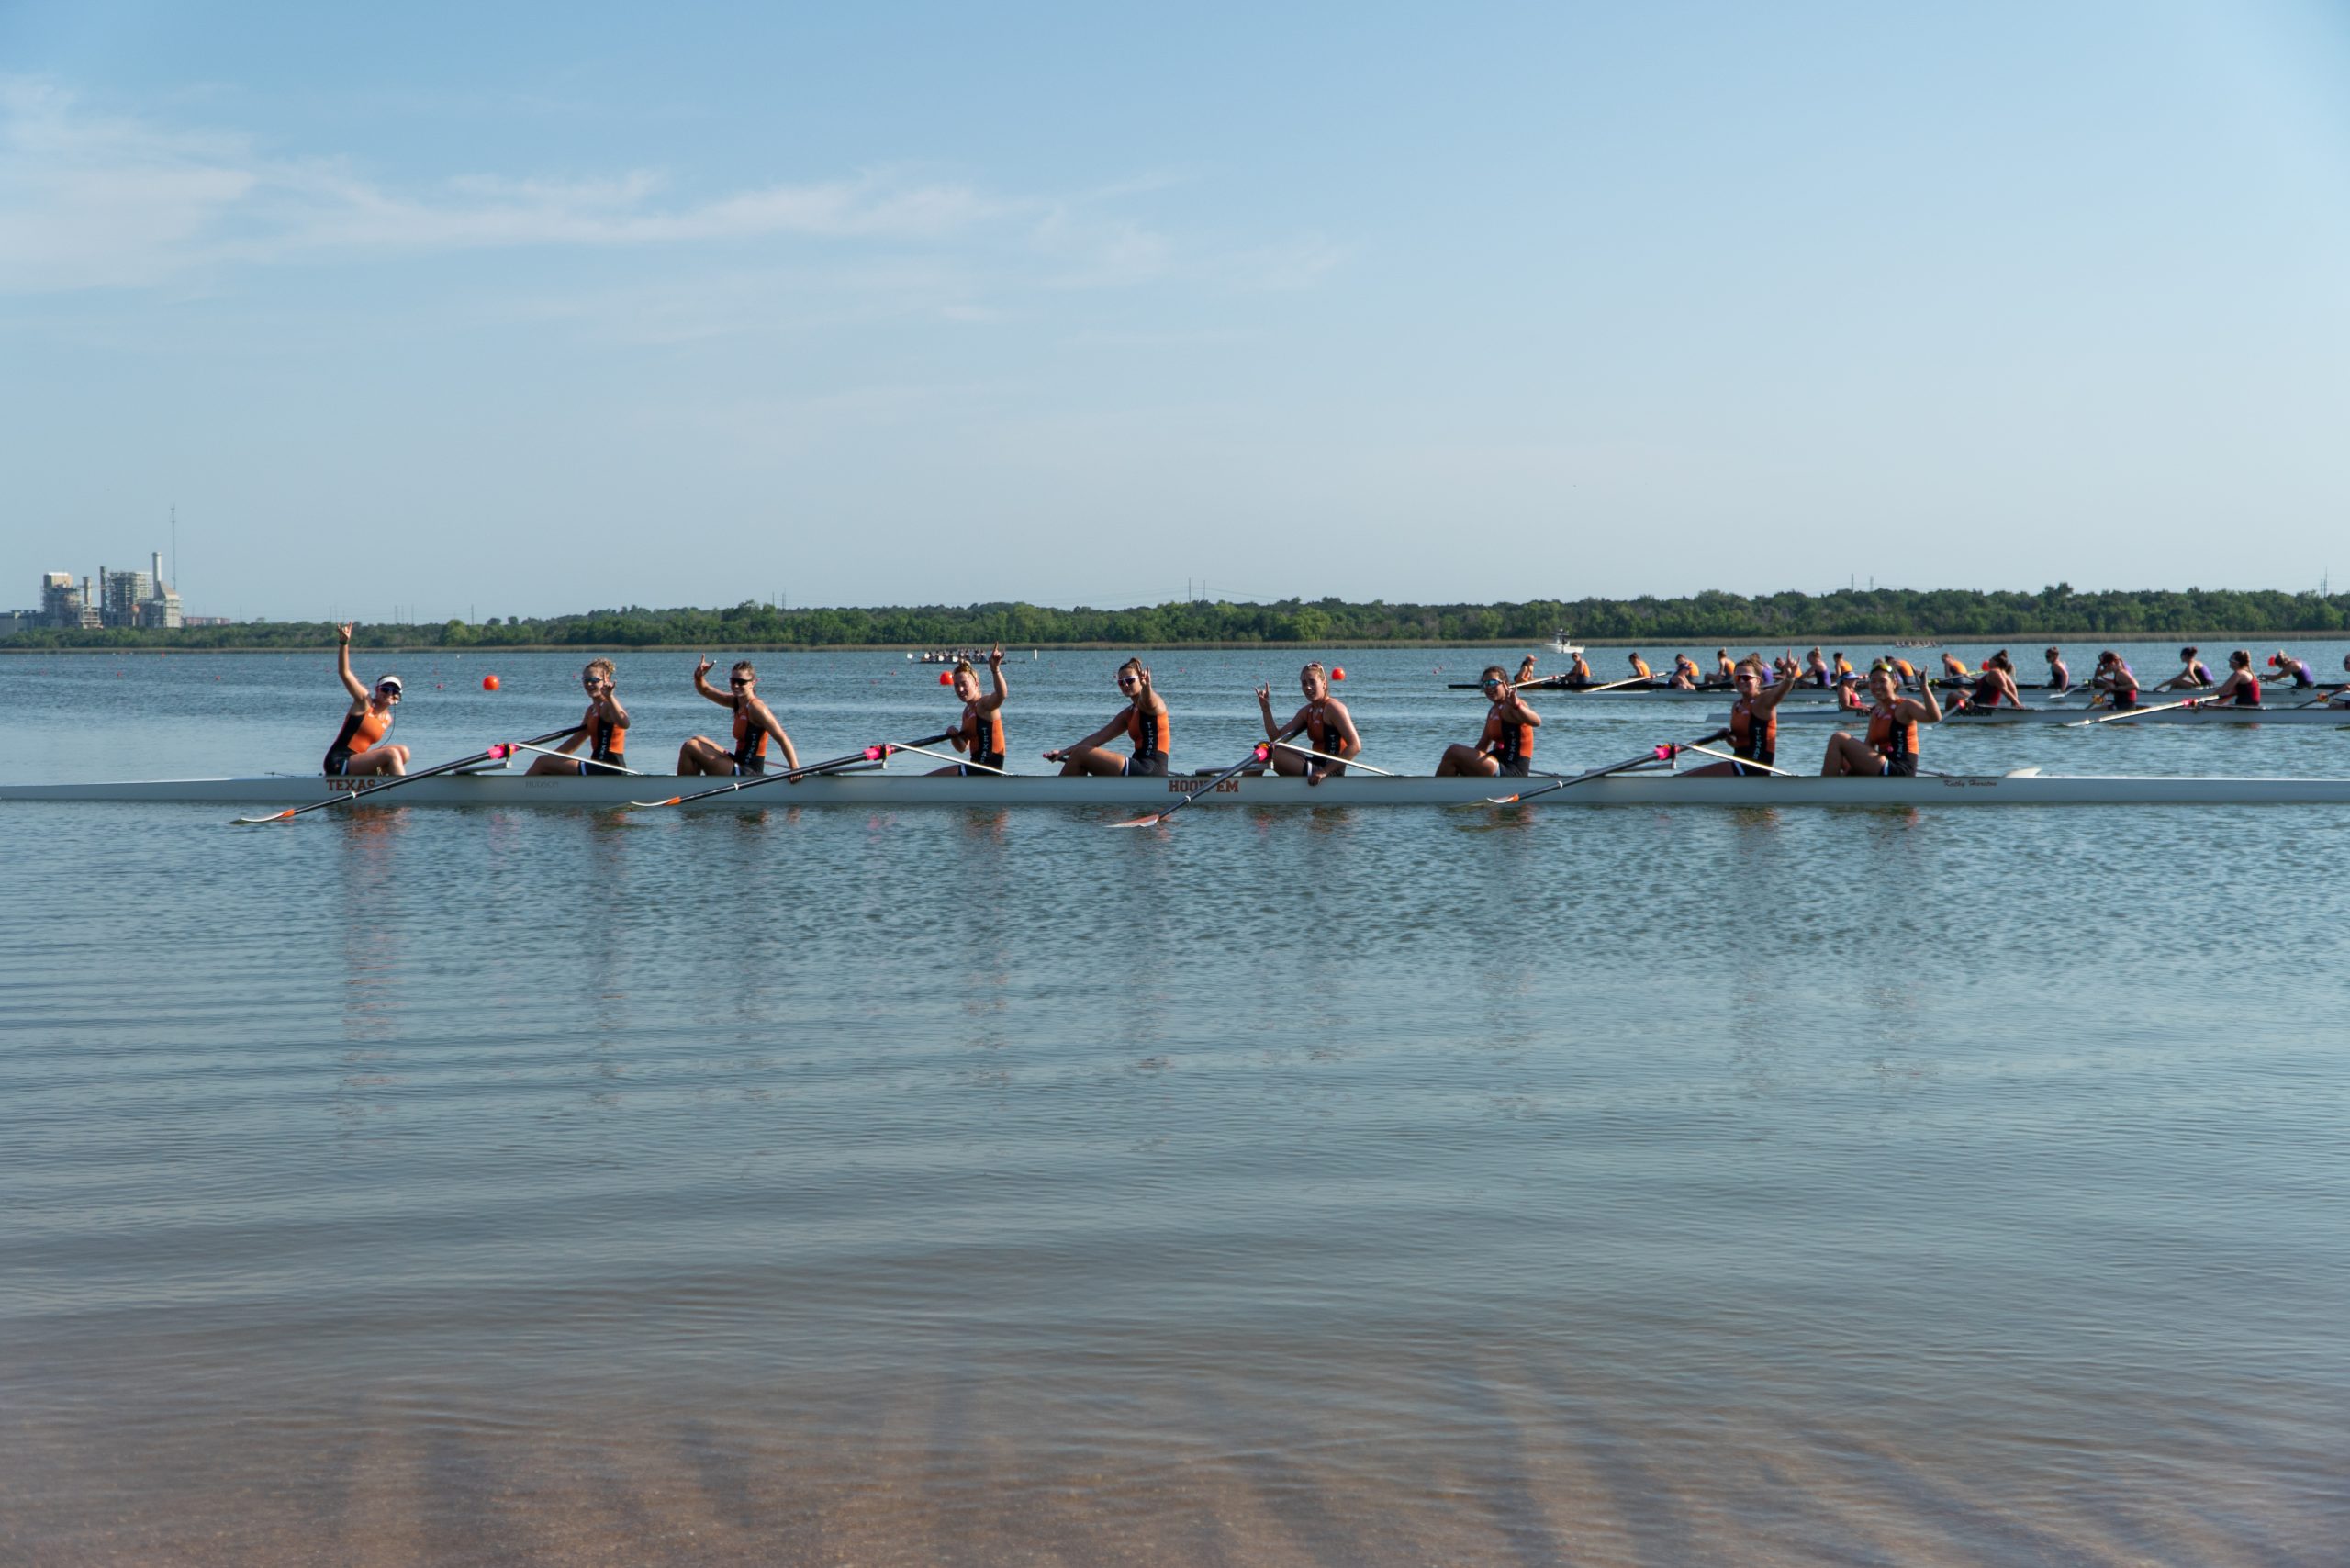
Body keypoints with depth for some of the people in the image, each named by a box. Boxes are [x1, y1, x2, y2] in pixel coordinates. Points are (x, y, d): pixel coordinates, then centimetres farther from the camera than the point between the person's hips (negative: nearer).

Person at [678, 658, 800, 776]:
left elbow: (783, 739, -24)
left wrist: (795, 770, -35)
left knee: (689, 748, -6)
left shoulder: (756, 708, -17)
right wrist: (699, 677, -5)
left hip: (747, 774, -10)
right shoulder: (737, 702, 9)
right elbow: (705, 690, 19)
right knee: (698, 740, 23)